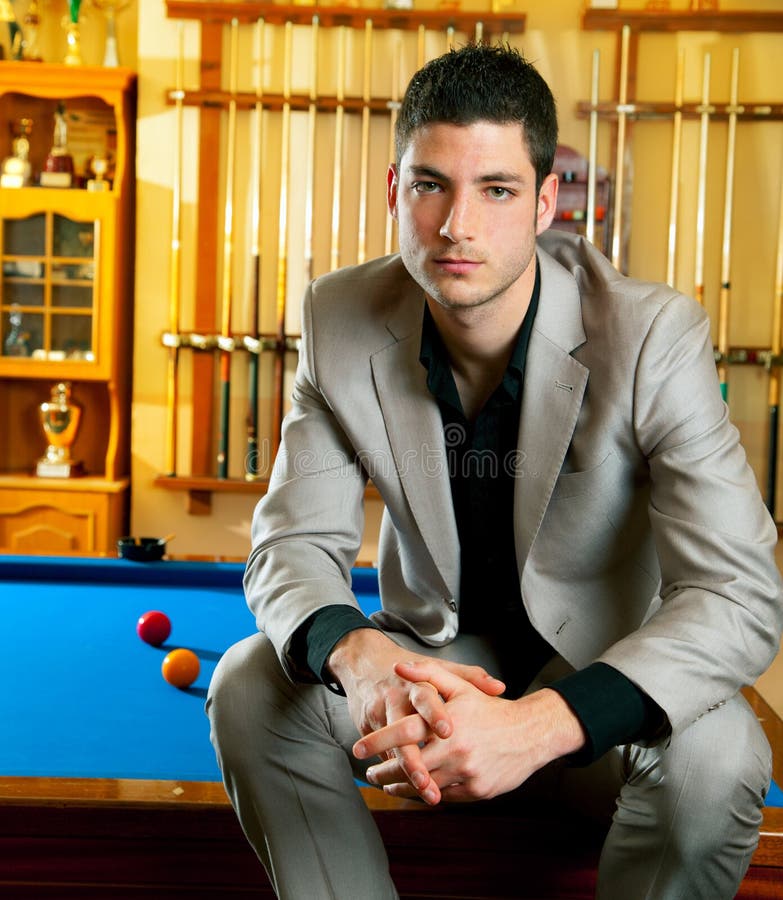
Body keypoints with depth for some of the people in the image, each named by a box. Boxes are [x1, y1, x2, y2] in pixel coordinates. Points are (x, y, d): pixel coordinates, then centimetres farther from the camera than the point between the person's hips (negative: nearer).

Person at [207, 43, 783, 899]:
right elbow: (294, 543, -10)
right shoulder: (339, 319, -12)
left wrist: (543, 722, -44)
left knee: (712, 755, -33)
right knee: (249, 687, -22)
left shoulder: (652, 336, -23)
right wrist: (357, 654, -36)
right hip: (429, 660, 3)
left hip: (595, 676, -2)